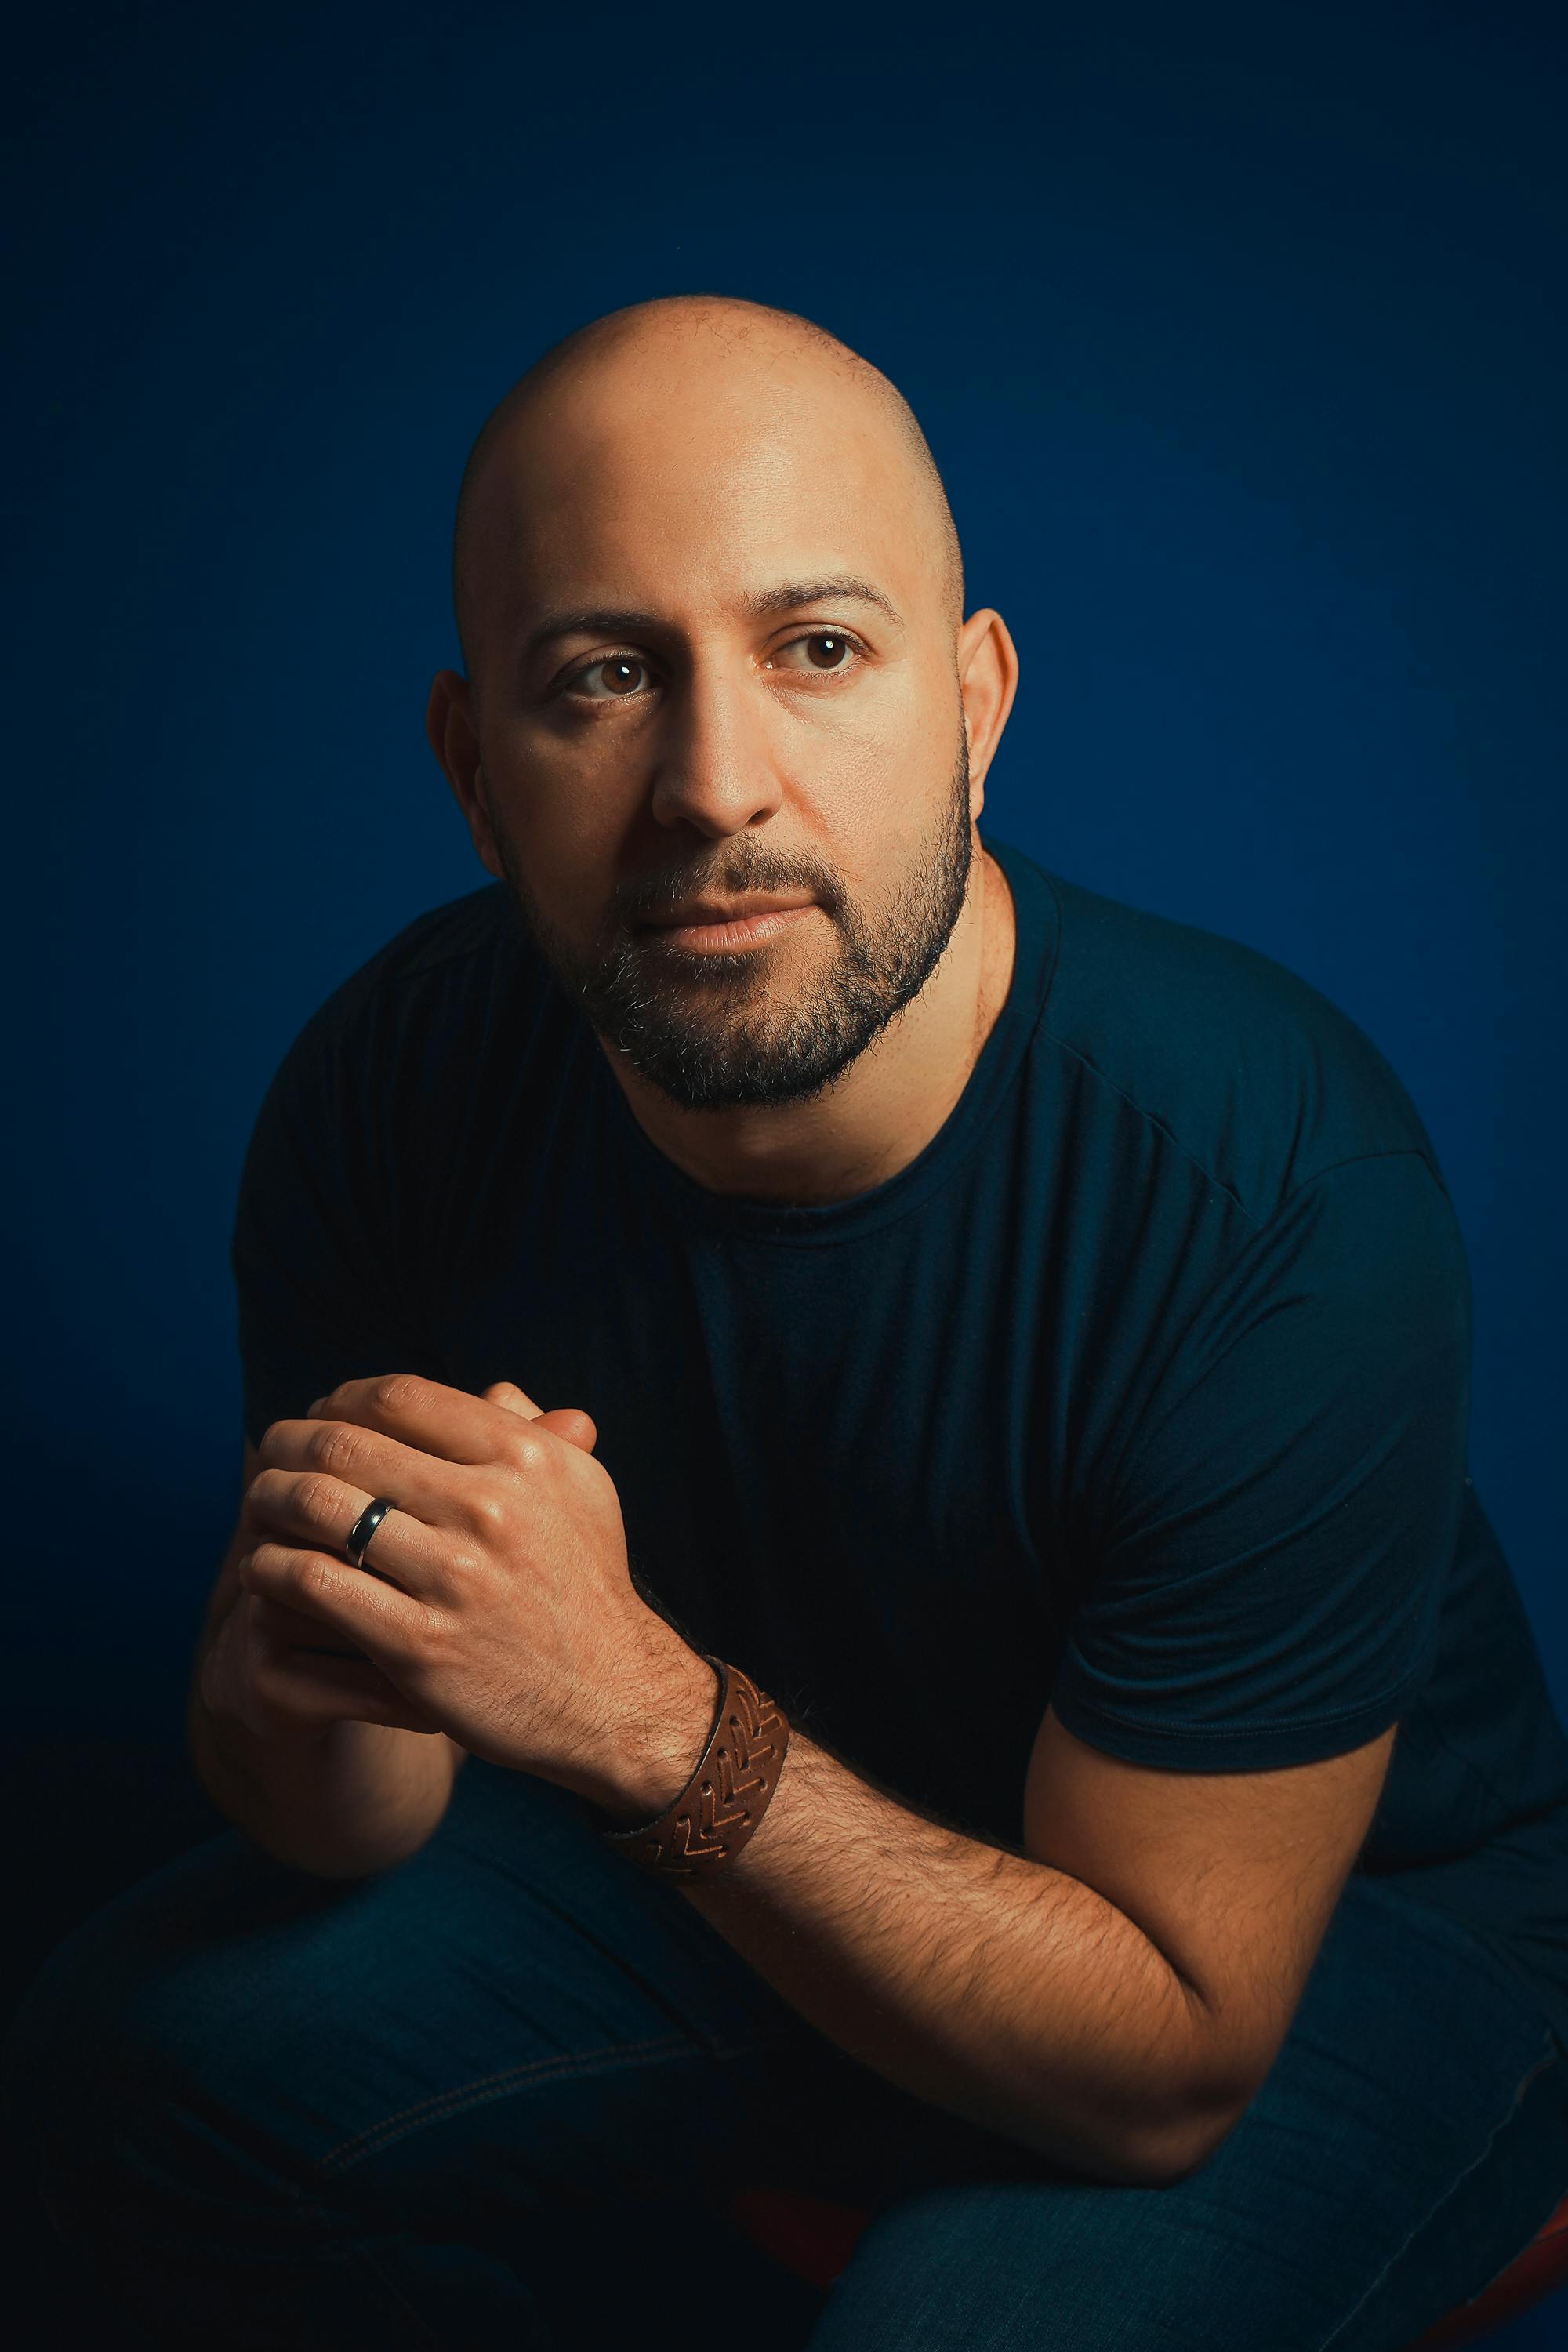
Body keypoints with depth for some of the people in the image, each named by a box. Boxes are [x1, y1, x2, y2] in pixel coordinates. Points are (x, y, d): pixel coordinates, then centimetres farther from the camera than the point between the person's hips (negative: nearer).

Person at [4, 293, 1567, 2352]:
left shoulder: (1277, 1185, -32)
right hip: (714, 1834, 4)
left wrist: (647, 1716, -39)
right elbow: (347, 1829, -9)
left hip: (1346, 1914, -3)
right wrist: (309, 1665, -33)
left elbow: (1162, 2059, -26)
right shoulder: (395, 1082, -18)